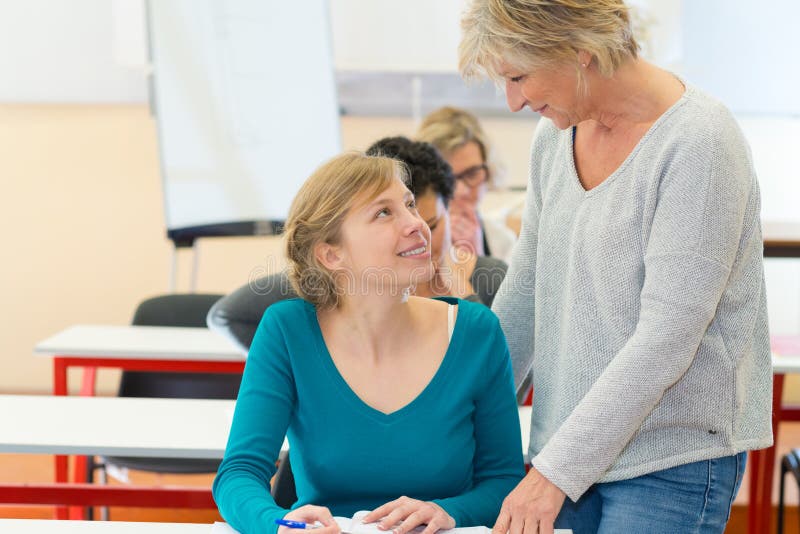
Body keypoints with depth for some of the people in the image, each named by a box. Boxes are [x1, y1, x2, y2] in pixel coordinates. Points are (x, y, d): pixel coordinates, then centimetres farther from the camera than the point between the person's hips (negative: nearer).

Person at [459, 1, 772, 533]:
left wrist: (554, 470, -20)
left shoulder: (698, 144, -17)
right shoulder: (555, 136, 7)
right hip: (571, 451, 6)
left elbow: (666, 340, -21)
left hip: (673, 455, -6)